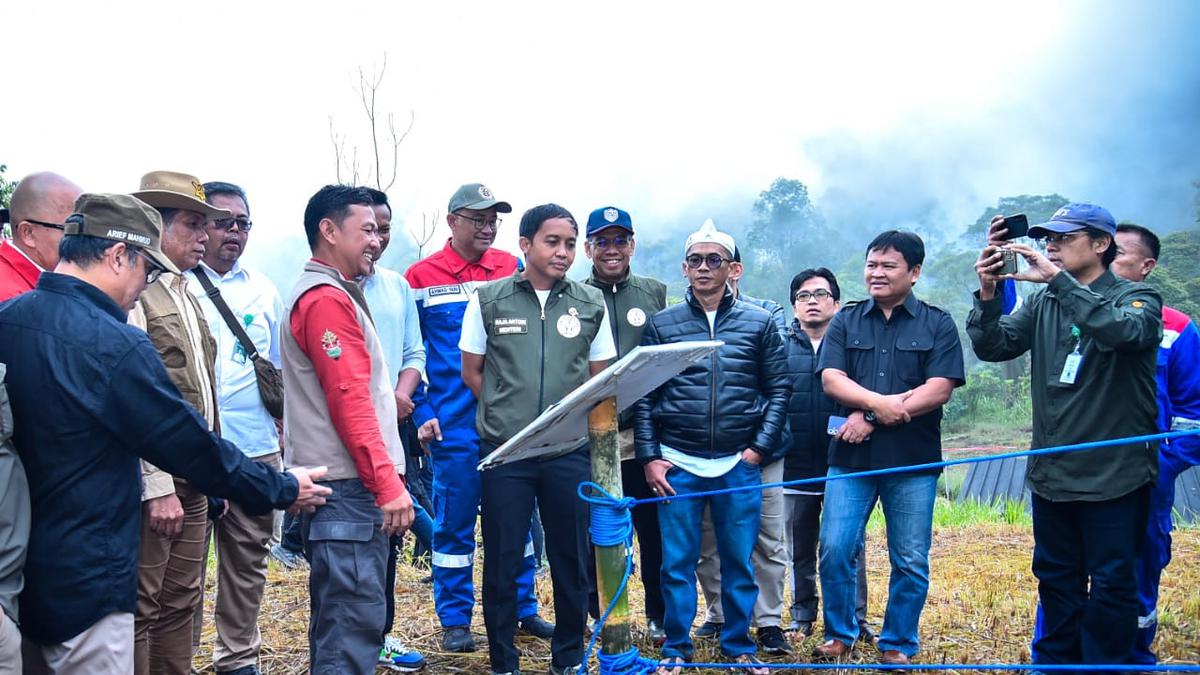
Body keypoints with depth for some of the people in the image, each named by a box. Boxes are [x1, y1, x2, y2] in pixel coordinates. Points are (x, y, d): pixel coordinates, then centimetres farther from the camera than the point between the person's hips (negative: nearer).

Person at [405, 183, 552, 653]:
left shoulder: (513, 270, 5)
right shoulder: (421, 278, -2)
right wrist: (422, 413, -6)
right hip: (453, 423, -2)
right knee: (454, 522, 6)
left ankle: (523, 609, 25)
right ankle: (455, 621, 18)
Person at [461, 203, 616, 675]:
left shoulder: (590, 304, 5)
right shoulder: (489, 300, 2)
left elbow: (600, 378, 12)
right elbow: (472, 372, 8)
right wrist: (506, 416, 4)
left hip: (570, 453, 1)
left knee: (571, 559, 9)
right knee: (502, 561, 6)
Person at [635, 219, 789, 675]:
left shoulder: (759, 323, 5)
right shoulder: (662, 324, 4)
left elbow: (778, 390, 6)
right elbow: (643, 396, 5)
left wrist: (760, 449, -2)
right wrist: (649, 457, -1)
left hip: (740, 465, 0)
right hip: (677, 465, 0)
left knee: (739, 561, 7)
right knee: (677, 561, 5)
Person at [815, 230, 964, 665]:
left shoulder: (937, 325, 3)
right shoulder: (846, 322, 9)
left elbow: (939, 389, -9)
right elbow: (831, 380, -2)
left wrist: (870, 419, -15)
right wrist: (881, 403, -19)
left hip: (913, 462, -1)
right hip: (851, 457, 2)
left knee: (911, 562, 6)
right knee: (835, 551, -1)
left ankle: (898, 646, 22)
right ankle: (839, 635, 18)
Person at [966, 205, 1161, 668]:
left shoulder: (1137, 298, -5)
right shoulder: (1044, 302, 8)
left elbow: (1126, 332, -28)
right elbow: (993, 346, -2)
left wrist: (1057, 279, -31)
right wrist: (988, 293, -19)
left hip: (1114, 475, -5)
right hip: (1051, 474, 5)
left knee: (1112, 585, 4)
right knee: (1056, 578, 16)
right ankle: (1054, 660, 29)